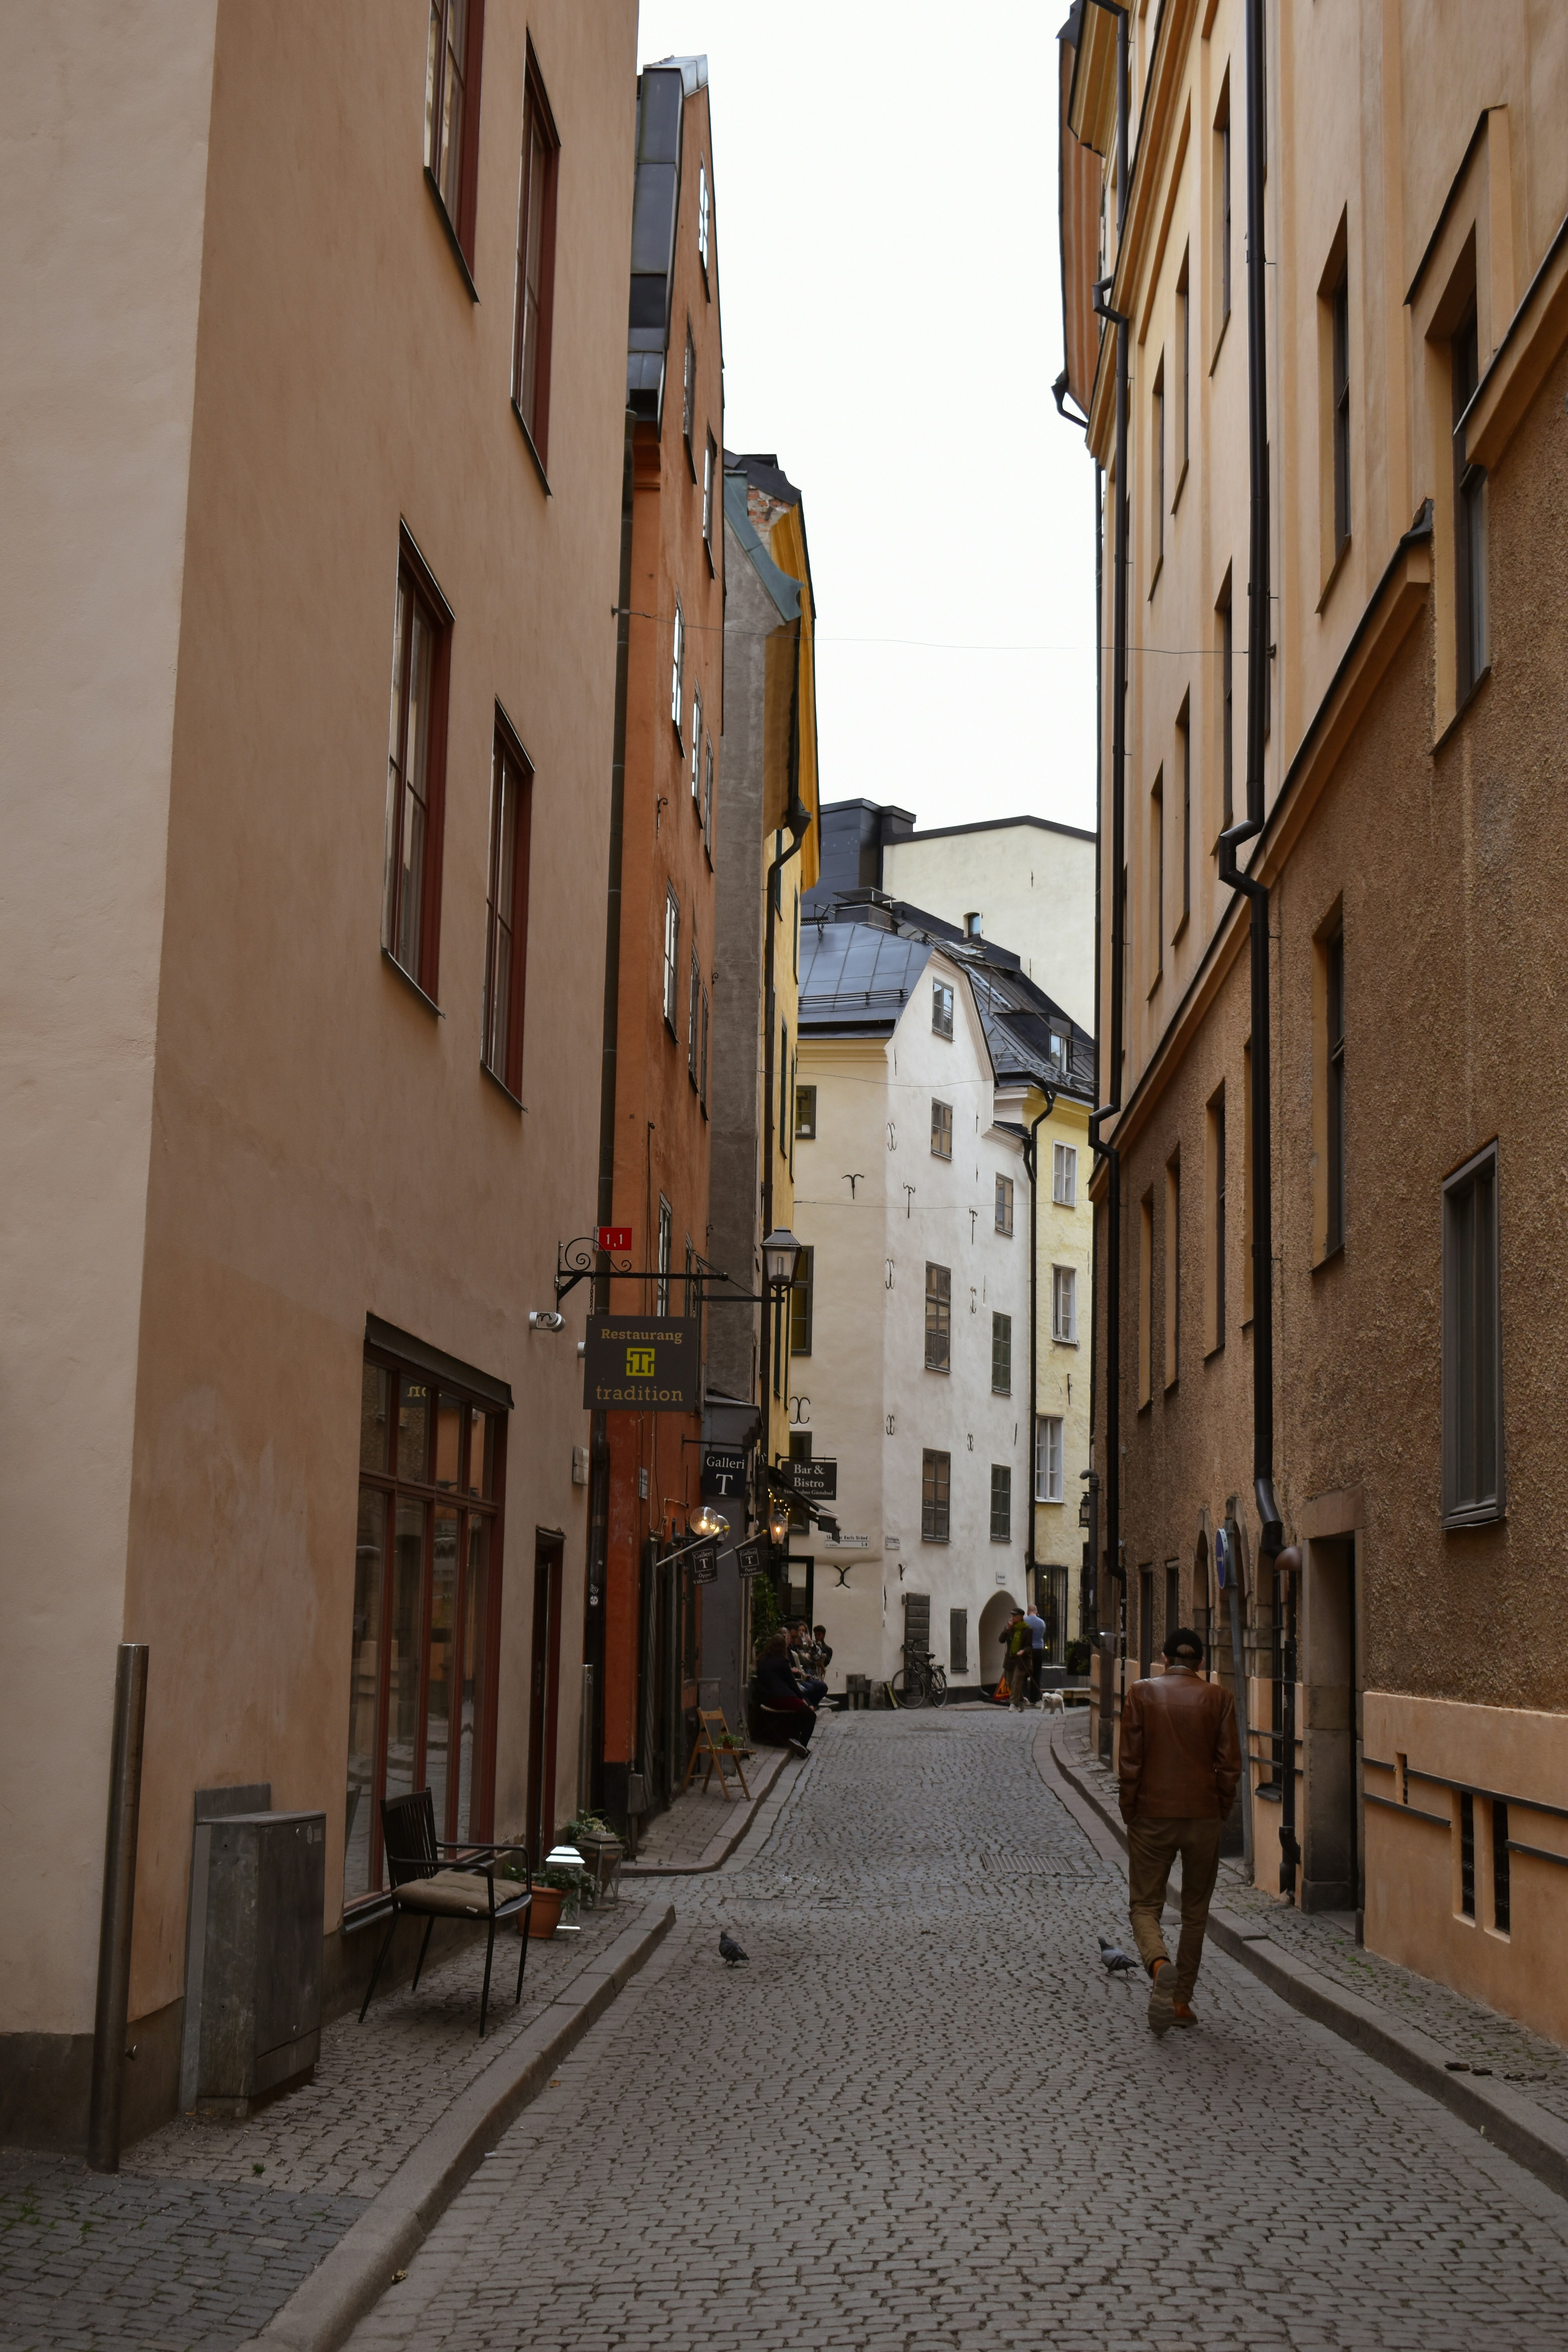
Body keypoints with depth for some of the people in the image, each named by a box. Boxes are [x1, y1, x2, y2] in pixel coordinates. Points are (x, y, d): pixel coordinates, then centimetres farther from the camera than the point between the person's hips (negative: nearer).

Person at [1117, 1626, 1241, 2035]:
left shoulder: (1142, 1694, -3)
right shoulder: (1218, 1699, 0)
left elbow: (1129, 1761, -4)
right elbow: (1230, 1764, -1)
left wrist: (1131, 1814, 6)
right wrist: (1220, 1811, 11)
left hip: (1152, 1817, -1)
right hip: (1203, 1817, 1)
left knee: (1145, 1904, 6)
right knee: (1195, 1912, 15)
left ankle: (1159, 1964, -24)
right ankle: (1182, 2000, 17)